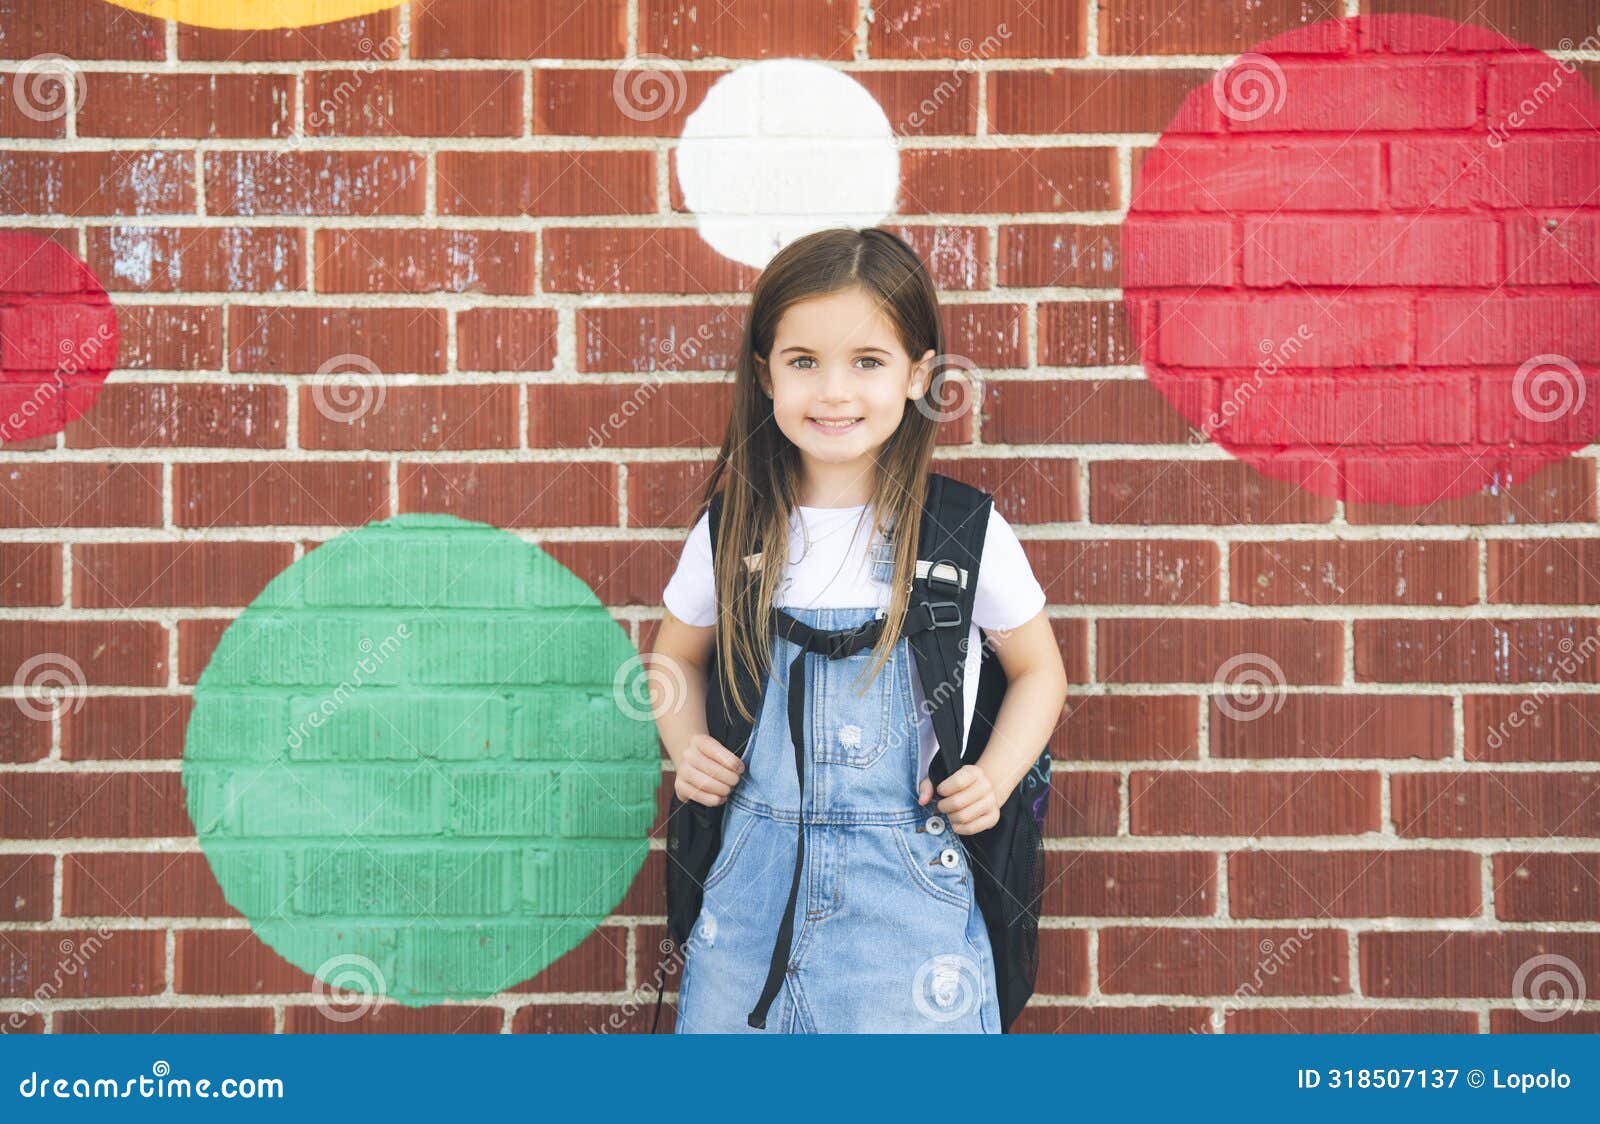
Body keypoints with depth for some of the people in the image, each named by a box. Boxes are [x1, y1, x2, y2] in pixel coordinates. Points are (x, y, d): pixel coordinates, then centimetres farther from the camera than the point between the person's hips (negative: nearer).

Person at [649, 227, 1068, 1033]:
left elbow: (1038, 672, 9)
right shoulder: (733, 532, 1)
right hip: (755, 875, 2)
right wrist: (686, 746, 1)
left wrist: (992, 778, -6)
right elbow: (676, 657, 19)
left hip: (906, 886, -2)